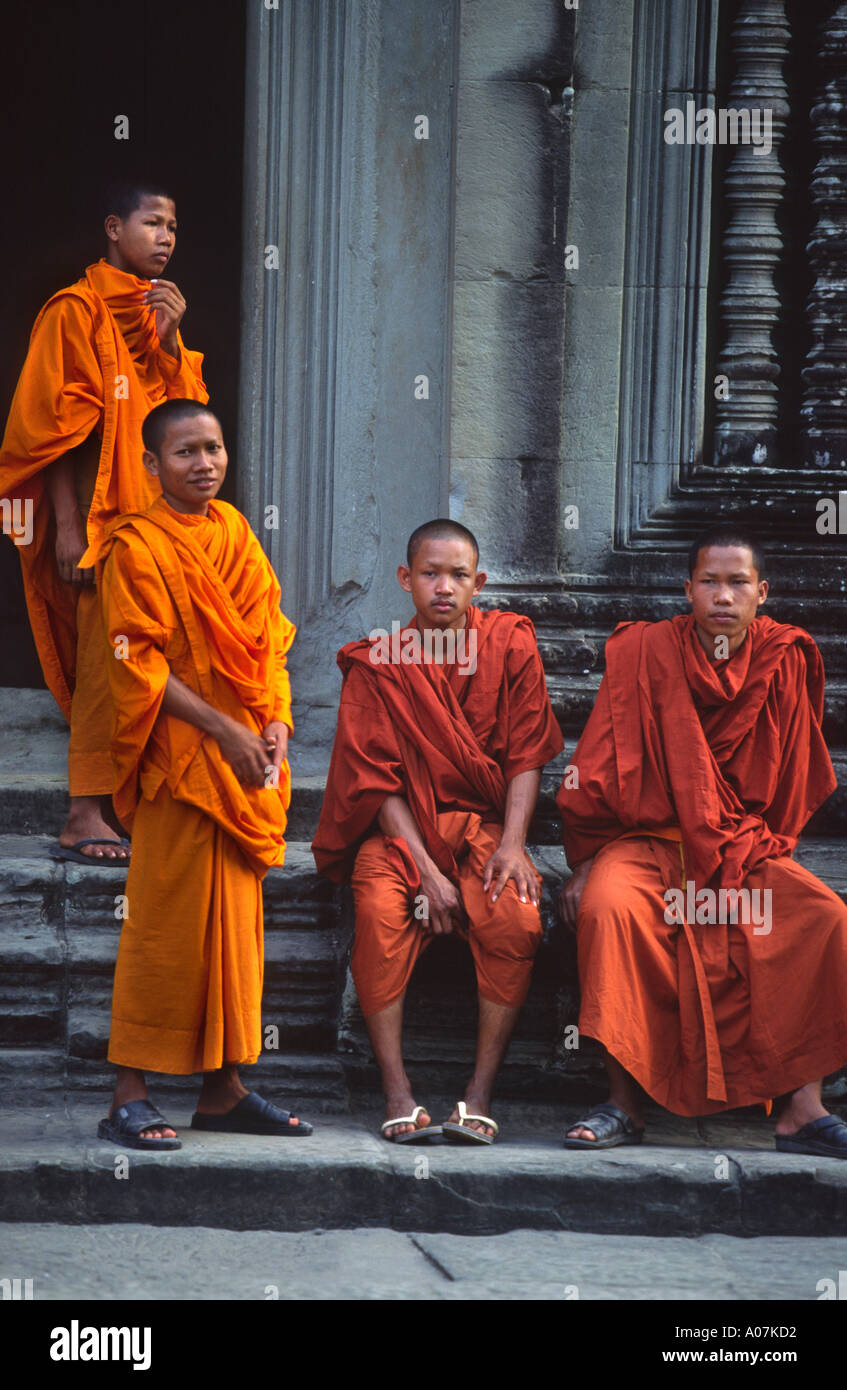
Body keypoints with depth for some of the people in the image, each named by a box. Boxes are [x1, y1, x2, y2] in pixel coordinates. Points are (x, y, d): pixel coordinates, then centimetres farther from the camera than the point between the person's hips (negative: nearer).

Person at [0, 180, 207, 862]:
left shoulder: (156, 313, 19)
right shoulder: (78, 309, -4)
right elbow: (56, 423, -10)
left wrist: (170, 341, -2)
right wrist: (68, 524, -16)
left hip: (157, 514, 7)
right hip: (101, 516, -7)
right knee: (105, 659, -11)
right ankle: (86, 817, -10)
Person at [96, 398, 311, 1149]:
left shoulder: (235, 532, 13)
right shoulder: (136, 545, -7)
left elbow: (268, 637, 15)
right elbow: (141, 663, -13)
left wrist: (275, 719, -1)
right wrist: (223, 730, -18)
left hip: (248, 756, 7)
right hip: (179, 753, -7)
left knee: (237, 914, 9)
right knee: (166, 919, -5)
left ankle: (224, 1088, 17)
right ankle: (130, 1095, 2)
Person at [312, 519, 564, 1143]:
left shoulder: (510, 644, 3)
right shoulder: (378, 663, 0)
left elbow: (527, 755, 2)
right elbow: (379, 779, -4)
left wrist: (512, 844, -14)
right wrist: (426, 870, -15)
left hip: (483, 823, 1)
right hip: (398, 827, -1)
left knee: (518, 920, -29)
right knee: (380, 912, -32)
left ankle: (481, 1093, -20)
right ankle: (398, 1093, -26)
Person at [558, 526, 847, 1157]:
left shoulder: (786, 661, 3)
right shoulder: (647, 652, -4)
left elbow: (792, 785, 13)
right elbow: (600, 772, 0)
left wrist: (761, 853, 4)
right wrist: (586, 865, -2)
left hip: (746, 849, 3)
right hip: (648, 839, -2)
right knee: (609, 907, -33)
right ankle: (625, 1103, -25)